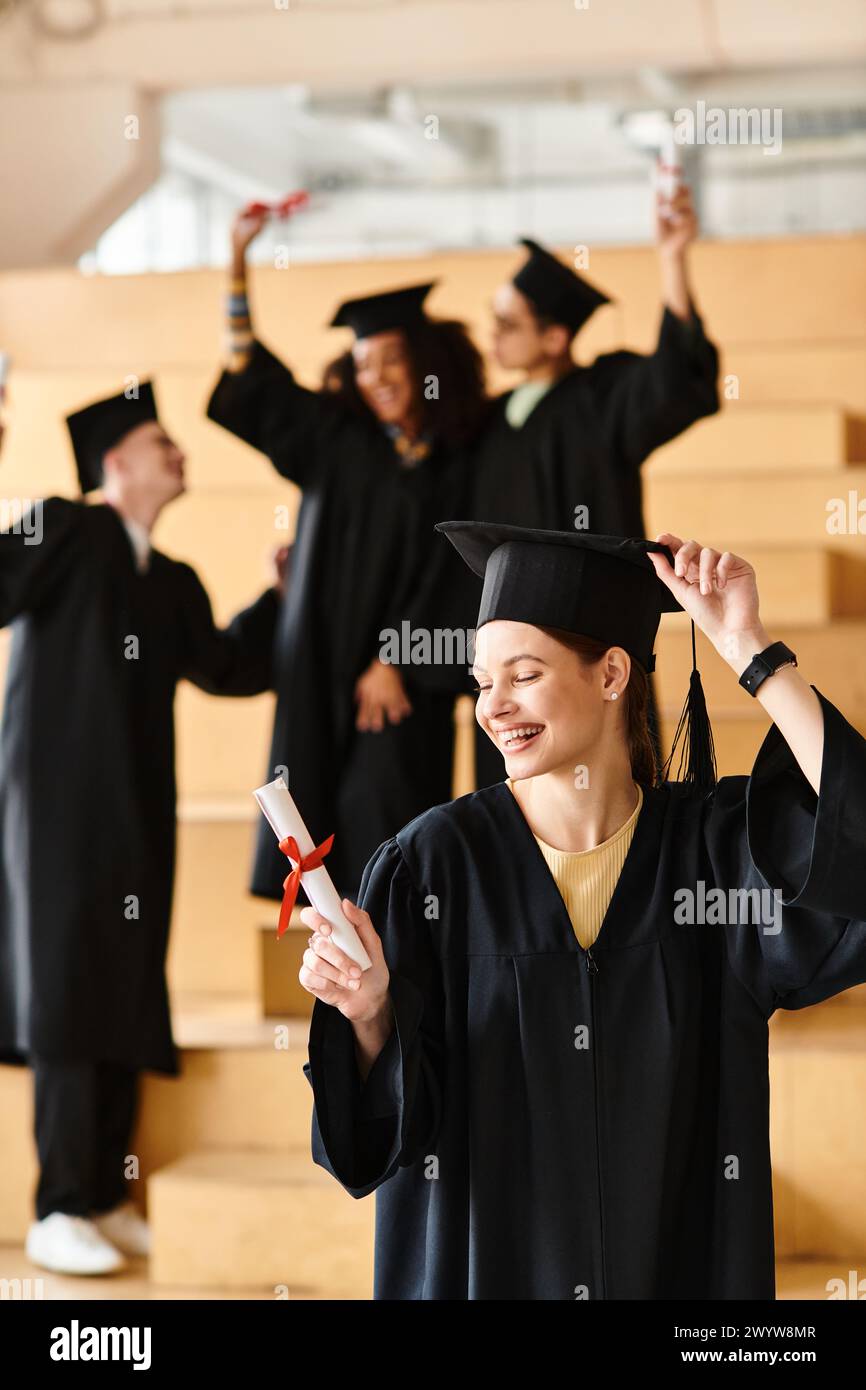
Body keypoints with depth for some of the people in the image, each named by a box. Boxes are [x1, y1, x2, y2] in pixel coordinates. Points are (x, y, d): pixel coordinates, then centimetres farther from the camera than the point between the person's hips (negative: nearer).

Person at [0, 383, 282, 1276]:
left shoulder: (173, 584, 18)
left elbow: (228, 667, 15)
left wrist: (283, 590, 14)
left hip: (137, 816, 7)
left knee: (127, 1002, 6)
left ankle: (105, 1201, 13)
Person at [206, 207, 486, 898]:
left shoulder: (460, 463, 2)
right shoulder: (336, 440, 8)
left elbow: (450, 577, -1)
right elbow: (255, 377, 6)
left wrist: (396, 661, -9)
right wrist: (239, 256, 0)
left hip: (406, 674, -2)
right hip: (326, 673, 2)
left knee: (382, 808, -9)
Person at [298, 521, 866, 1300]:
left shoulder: (718, 842, -7)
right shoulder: (437, 862, -10)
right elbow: (385, 1120, -8)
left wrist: (747, 649, -23)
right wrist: (368, 1013, -28)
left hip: (681, 1264, 1)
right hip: (479, 1261, -1)